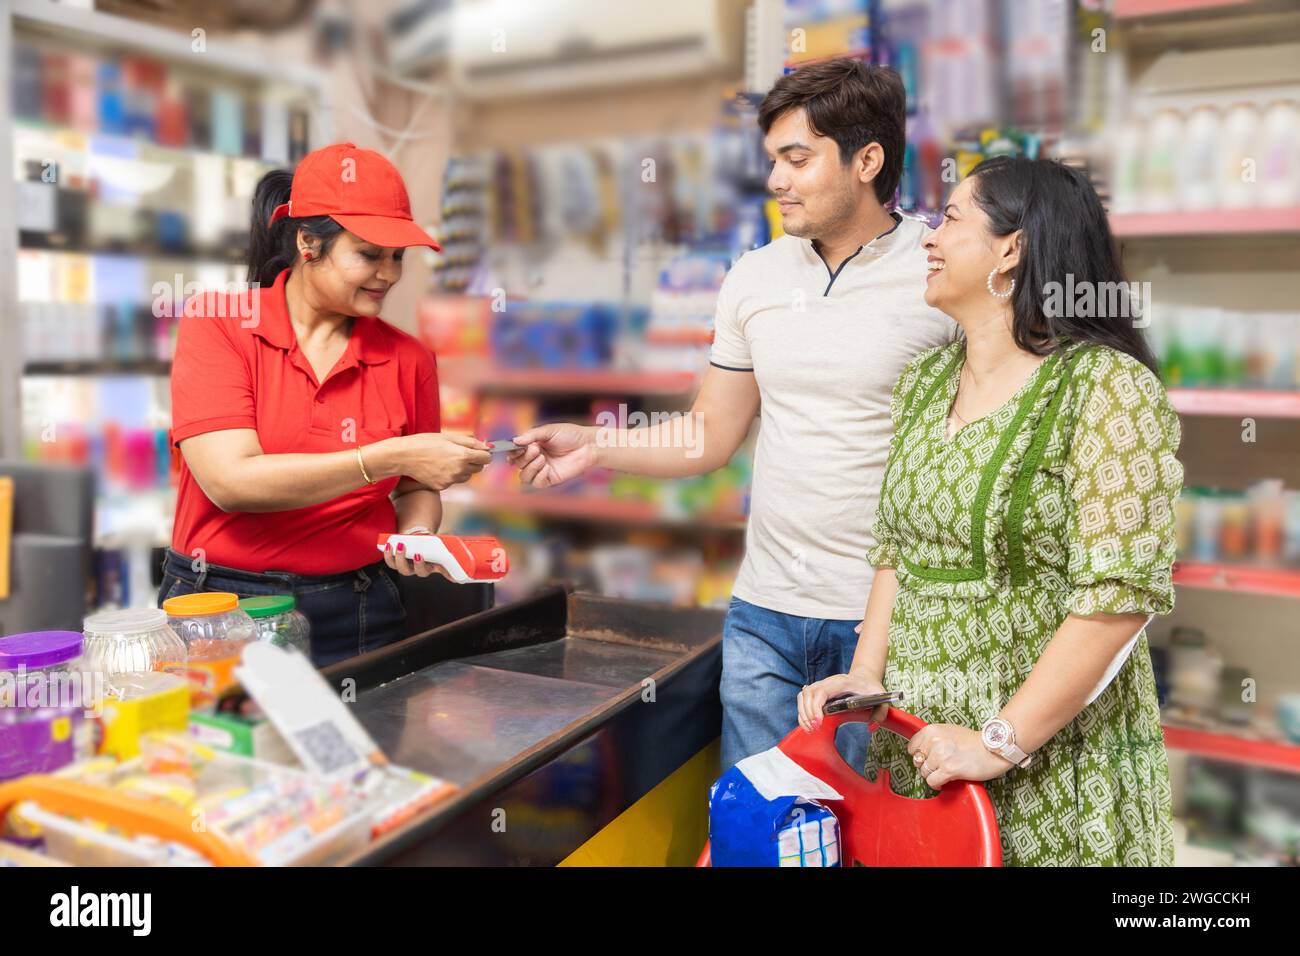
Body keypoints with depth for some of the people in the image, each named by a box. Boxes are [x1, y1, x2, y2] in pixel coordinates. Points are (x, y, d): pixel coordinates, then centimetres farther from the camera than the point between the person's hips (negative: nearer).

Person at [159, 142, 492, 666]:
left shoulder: (408, 358, 0)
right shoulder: (215, 323, -6)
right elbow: (230, 480, -18)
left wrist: (417, 531, -11)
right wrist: (391, 456, -23)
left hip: (357, 618, 2)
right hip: (220, 607, -1)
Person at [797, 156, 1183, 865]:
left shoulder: (1108, 387, -14)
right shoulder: (923, 381, 5)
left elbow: (1122, 591, -20)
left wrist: (1000, 742, -21)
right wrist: (868, 674, -1)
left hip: (1050, 763, -5)